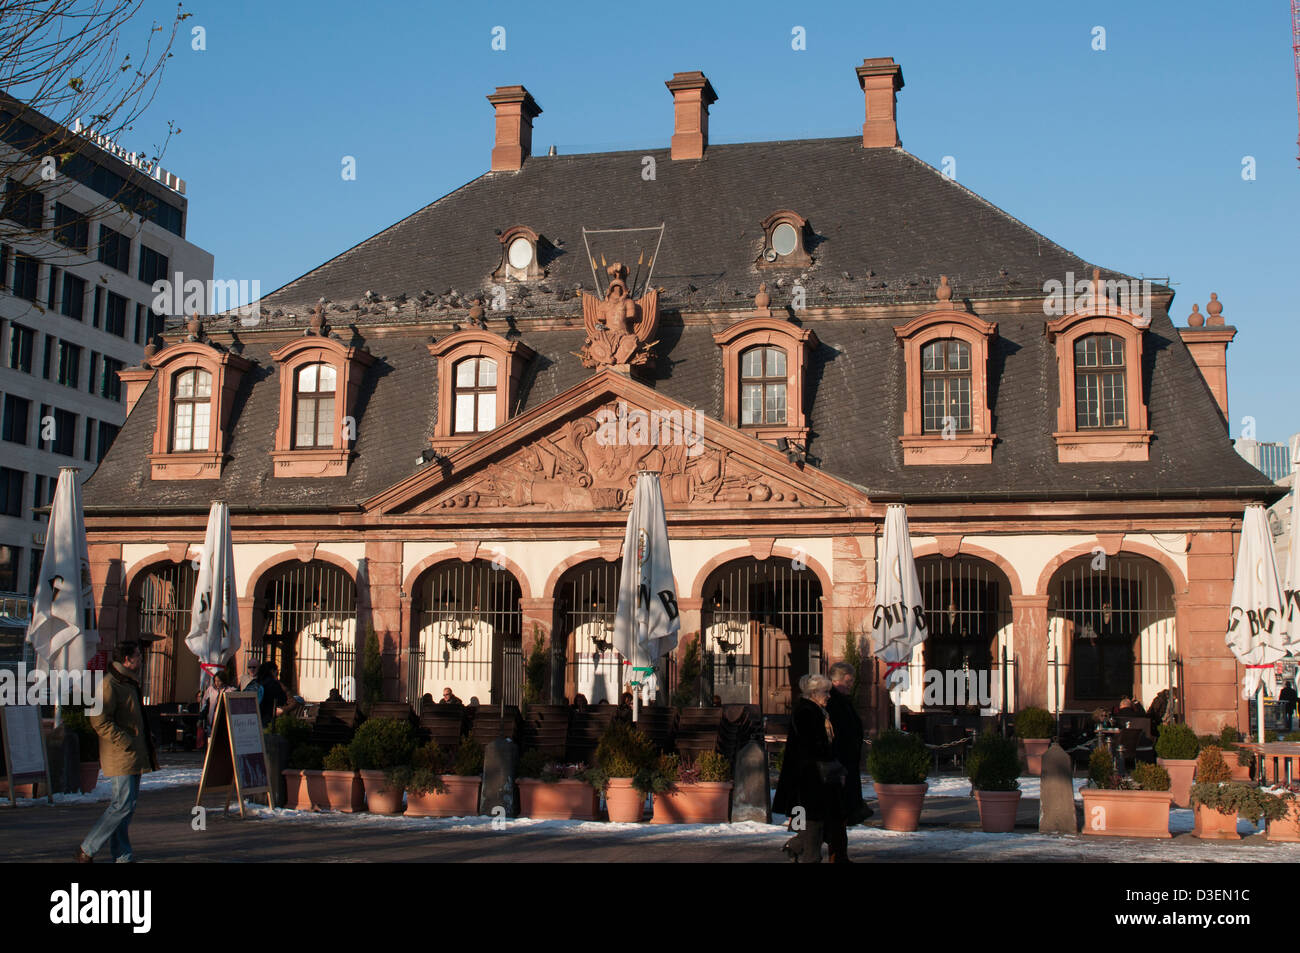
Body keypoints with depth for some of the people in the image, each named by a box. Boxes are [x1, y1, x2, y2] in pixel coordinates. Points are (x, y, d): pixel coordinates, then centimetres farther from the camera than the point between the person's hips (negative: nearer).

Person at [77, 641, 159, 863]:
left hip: (134, 756, 10)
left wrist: (145, 748, 18)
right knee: (124, 803, -12)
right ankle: (87, 849, -1)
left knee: (125, 804, 9)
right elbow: (100, 721, -21)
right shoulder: (110, 684, -12)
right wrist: (126, 743, -20)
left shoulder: (129, 683, 19)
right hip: (121, 756, -10)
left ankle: (122, 856, 13)